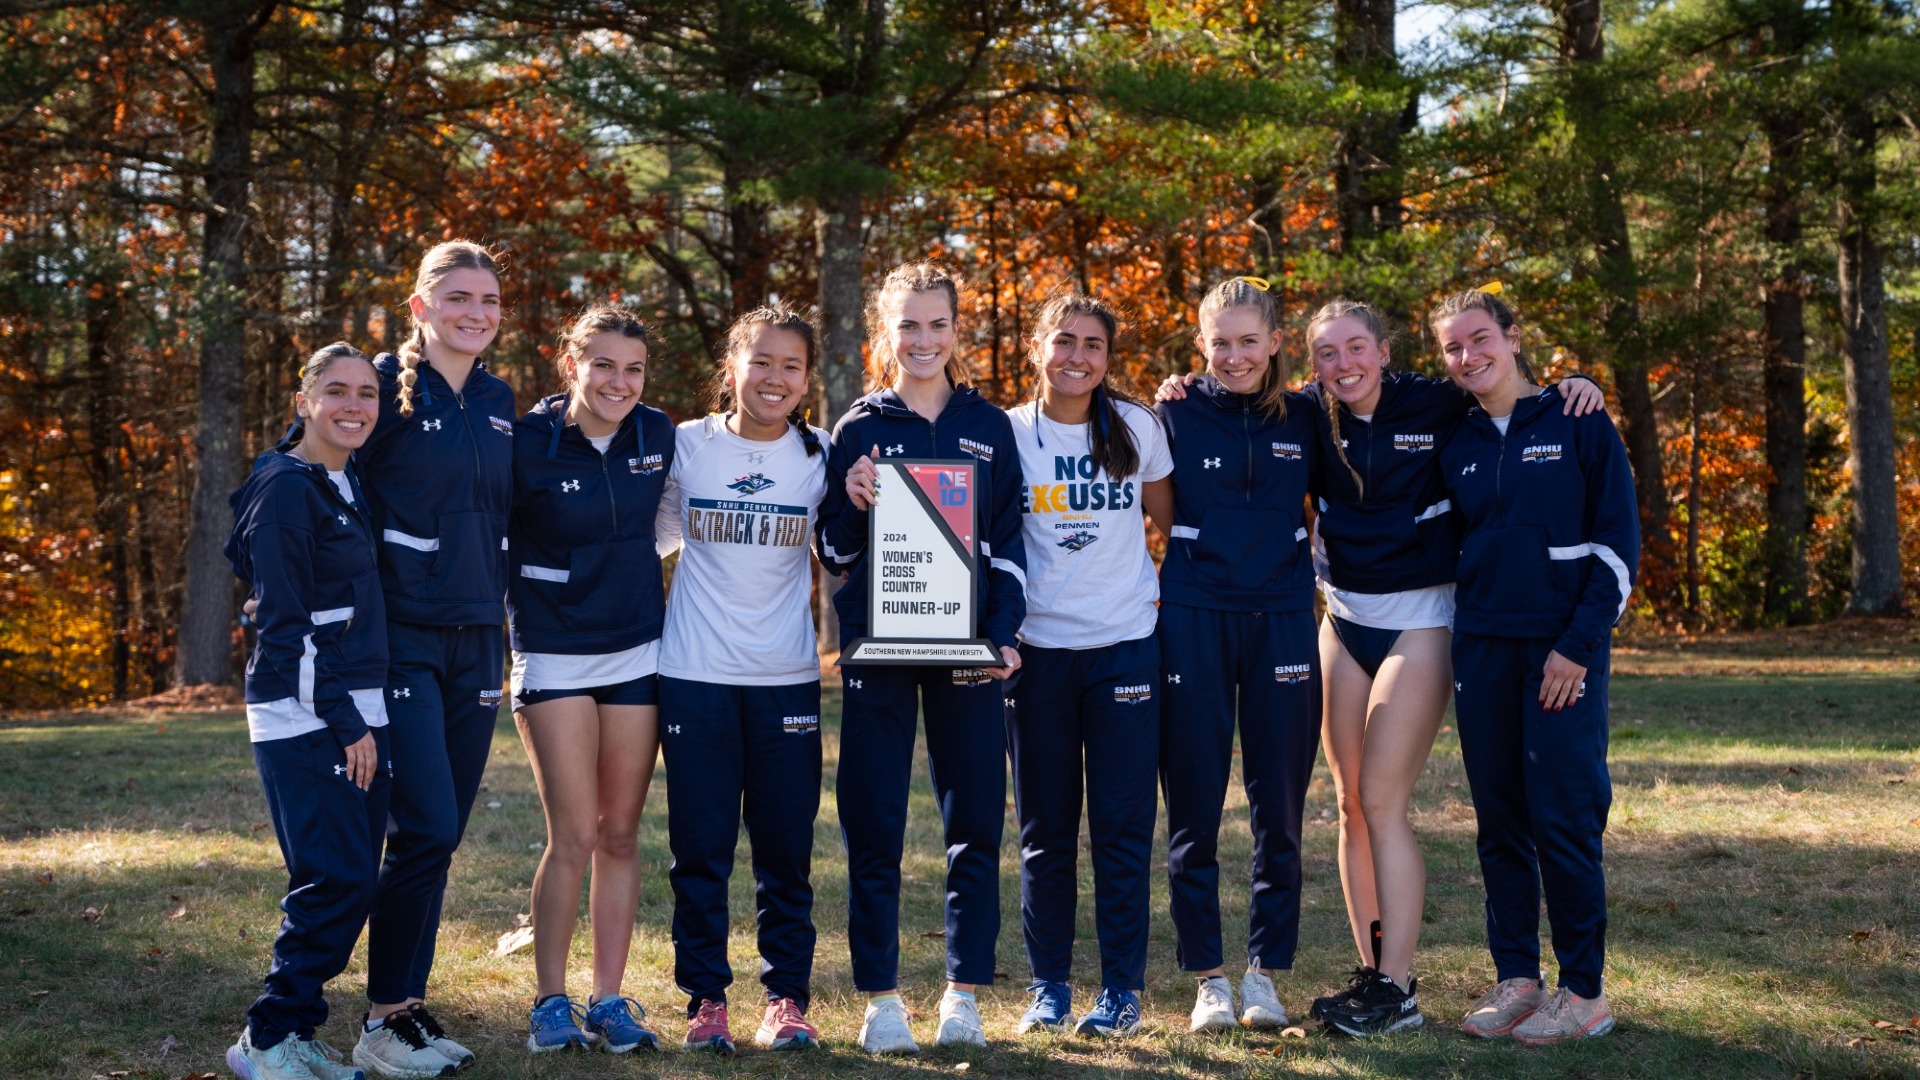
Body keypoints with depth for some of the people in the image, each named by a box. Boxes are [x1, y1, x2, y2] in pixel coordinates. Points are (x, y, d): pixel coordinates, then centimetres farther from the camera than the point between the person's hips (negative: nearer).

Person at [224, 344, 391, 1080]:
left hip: (353, 711, 8)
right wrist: (343, 723, -16)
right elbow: (284, 623, -15)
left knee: (350, 880, 8)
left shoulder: (348, 483, 15)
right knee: (337, 879, -10)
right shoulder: (288, 489, -11)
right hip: (305, 716, -8)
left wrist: (362, 717, 13)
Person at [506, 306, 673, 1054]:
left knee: (620, 834, 7)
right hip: (555, 655, -3)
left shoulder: (657, 435, 1)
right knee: (573, 838, -6)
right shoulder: (529, 442, -10)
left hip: (637, 653, 4)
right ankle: (550, 1001, 8)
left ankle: (609, 999, 16)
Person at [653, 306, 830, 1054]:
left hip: (787, 679, 1)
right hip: (695, 676, -1)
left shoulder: (819, 457, 3)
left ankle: (786, 999, 16)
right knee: (700, 850, 3)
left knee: (786, 850, 4)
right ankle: (705, 999, 15)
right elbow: (653, 535, 14)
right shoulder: (688, 445, 1)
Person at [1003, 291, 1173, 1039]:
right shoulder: (1007, 433, 1)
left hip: (1125, 645, 0)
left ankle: (1122, 990, 11)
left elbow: (1171, 521, 13)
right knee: (1045, 829, 6)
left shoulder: (1137, 428, 2)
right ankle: (1049, 985, 18)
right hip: (1038, 648, 0)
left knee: (1122, 826, 1)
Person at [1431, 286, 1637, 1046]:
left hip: (1562, 648, -4)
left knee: (1565, 818, -5)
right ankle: (1516, 978, 17)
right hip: (1481, 648, 4)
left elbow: (1618, 540, -5)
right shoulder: (1454, 445, 10)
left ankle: (1586, 993, 5)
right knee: (1500, 821, 7)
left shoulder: (1577, 424, -2)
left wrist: (1579, 645, -11)